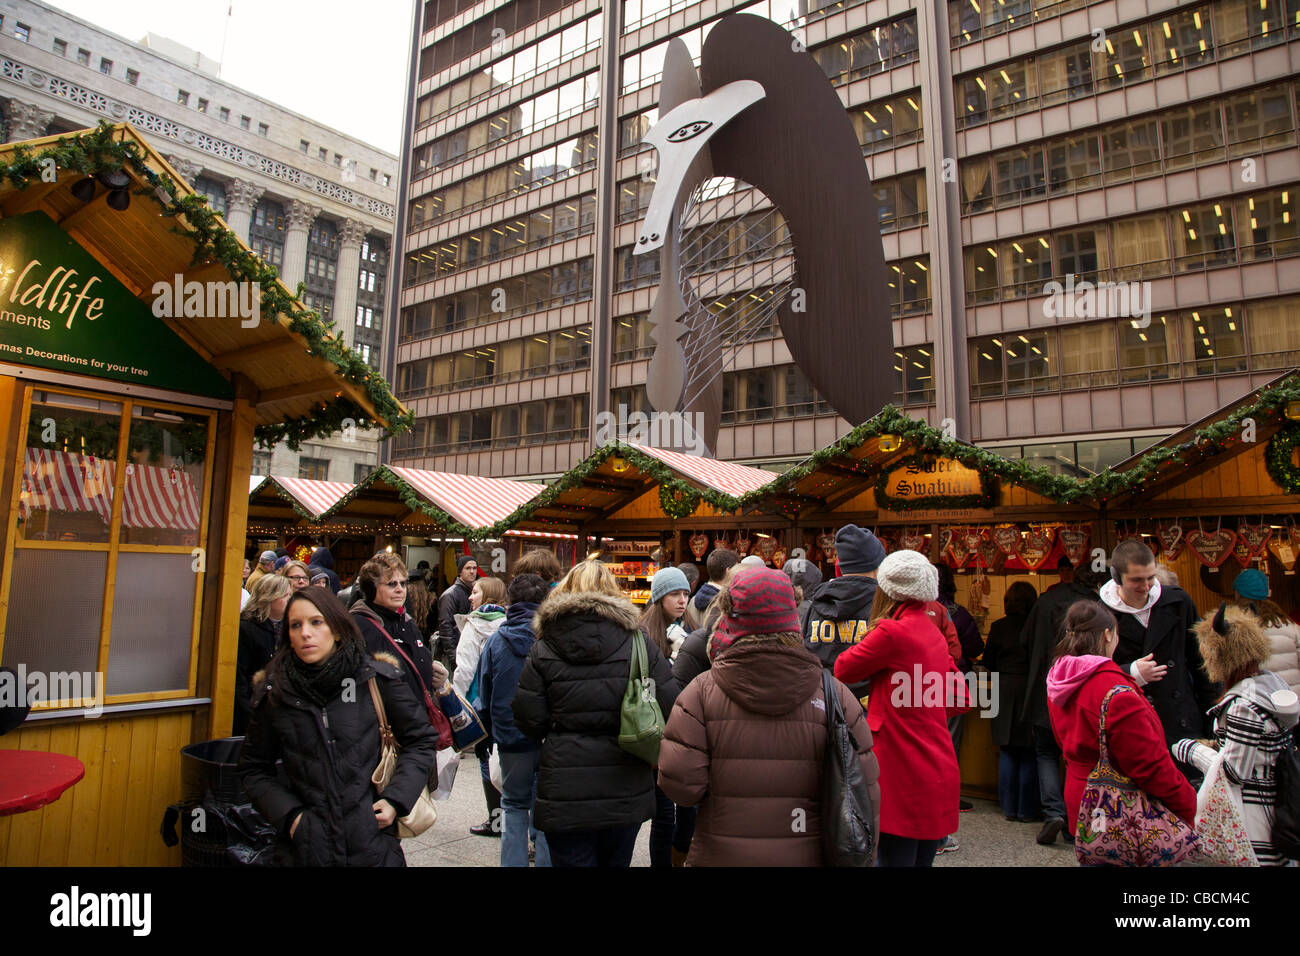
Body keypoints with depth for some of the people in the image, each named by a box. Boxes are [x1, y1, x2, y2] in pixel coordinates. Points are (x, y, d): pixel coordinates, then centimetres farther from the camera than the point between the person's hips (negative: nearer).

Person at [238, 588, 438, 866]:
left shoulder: (377, 679, -6)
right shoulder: (273, 692, 1)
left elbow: (421, 741, 3)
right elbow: (254, 769, 10)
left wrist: (395, 799, -7)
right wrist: (288, 815, -4)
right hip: (305, 849, 2)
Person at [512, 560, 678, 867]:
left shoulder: (543, 651, -5)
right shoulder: (641, 644, -4)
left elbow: (529, 723, -6)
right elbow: (669, 710, -6)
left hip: (565, 794, -1)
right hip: (626, 794, 2)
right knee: (615, 861, 21)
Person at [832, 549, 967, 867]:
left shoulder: (894, 631, -15)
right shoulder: (932, 631, 11)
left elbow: (842, 669, -5)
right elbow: (960, 697, 20)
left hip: (905, 778, -8)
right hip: (939, 776, 8)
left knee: (894, 858, 0)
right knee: (922, 859, 17)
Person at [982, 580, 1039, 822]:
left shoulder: (998, 627, -3)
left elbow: (988, 661, 3)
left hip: (1005, 693, 1)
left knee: (1007, 752, 10)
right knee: (1029, 754, 7)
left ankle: (1009, 808, 15)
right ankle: (1026, 810, 12)